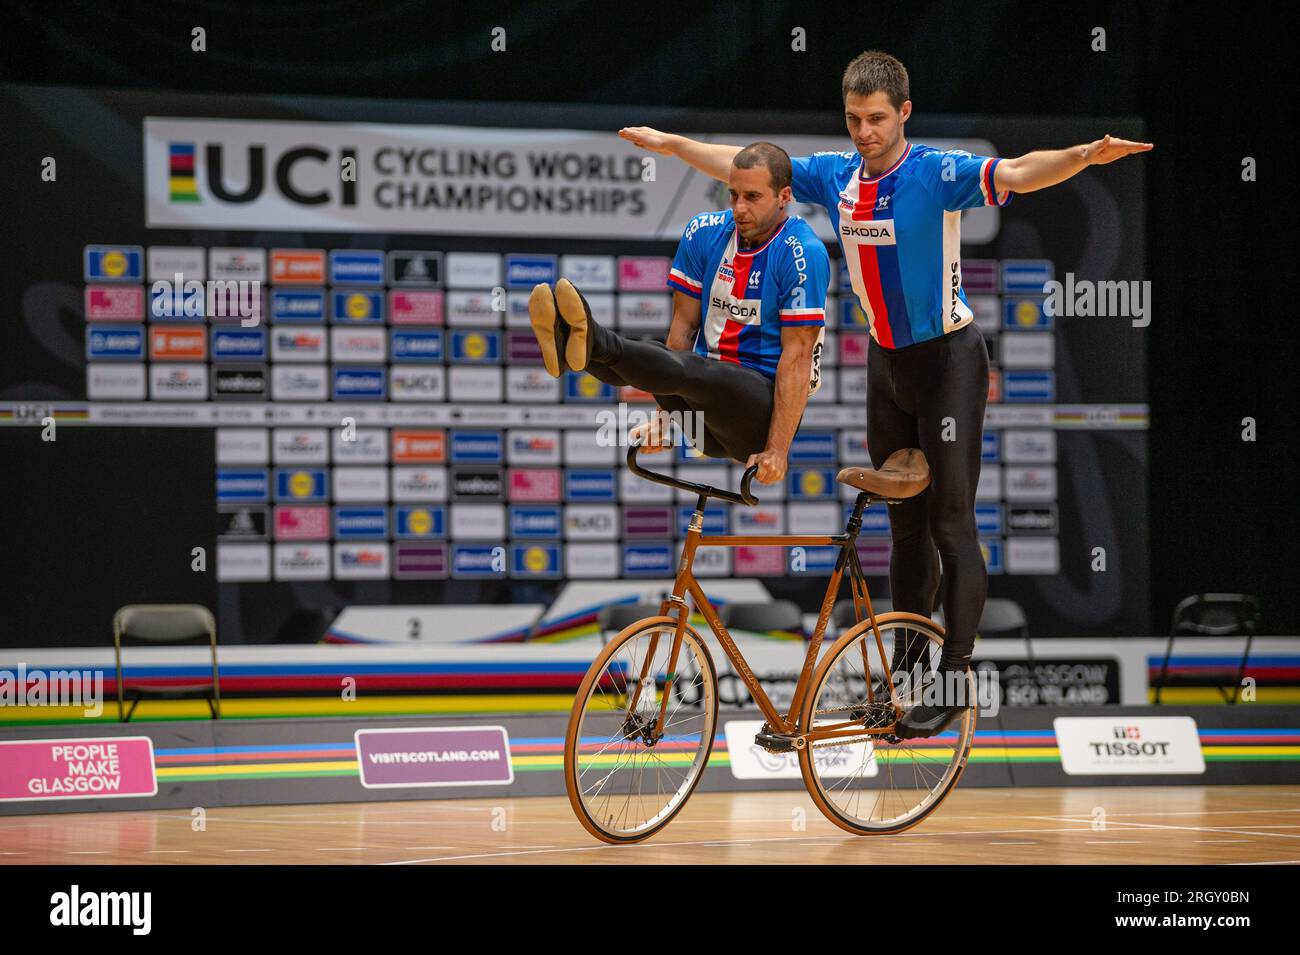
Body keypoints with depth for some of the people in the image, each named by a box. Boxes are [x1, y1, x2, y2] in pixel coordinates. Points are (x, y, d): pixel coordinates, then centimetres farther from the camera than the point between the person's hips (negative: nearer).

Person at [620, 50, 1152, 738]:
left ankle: (953, 680, -3)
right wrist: (668, 144, 16)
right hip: (886, 363, 6)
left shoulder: (939, 173, -17)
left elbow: (1017, 174, -33)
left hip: (948, 359, -6)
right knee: (904, 522, 14)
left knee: (951, 524, -6)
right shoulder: (835, 177, 0)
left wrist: (1086, 156, -50)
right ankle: (906, 664, 24)